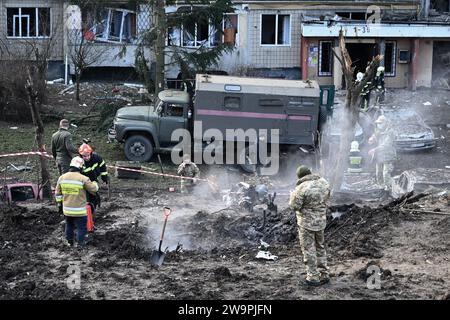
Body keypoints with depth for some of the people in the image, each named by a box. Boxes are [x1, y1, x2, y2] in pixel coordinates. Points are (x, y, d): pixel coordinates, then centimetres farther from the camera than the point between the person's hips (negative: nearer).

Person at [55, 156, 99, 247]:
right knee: (81, 227, 8)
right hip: (79, 211, -5)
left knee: (69, 226, 23)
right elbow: (93, 189, -7)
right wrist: (94, 183, 15)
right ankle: (80, 243, 12)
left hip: (67, 209, 5)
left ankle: (69, 242, 34)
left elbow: (57, 193, 7)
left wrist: (59, 204, 19)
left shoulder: (62, 178, -1)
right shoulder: (83, 179, -18)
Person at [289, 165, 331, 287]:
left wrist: (293, 195, 1)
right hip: (321, 221, 7)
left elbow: (294, 206, -16)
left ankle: (313, 277, 8)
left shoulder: (302, 188, -23)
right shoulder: (324, 183, -2)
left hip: (307, 223, -6)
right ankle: (324, 274, 26)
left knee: (309, 250, 4)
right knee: (320, 247, 20)